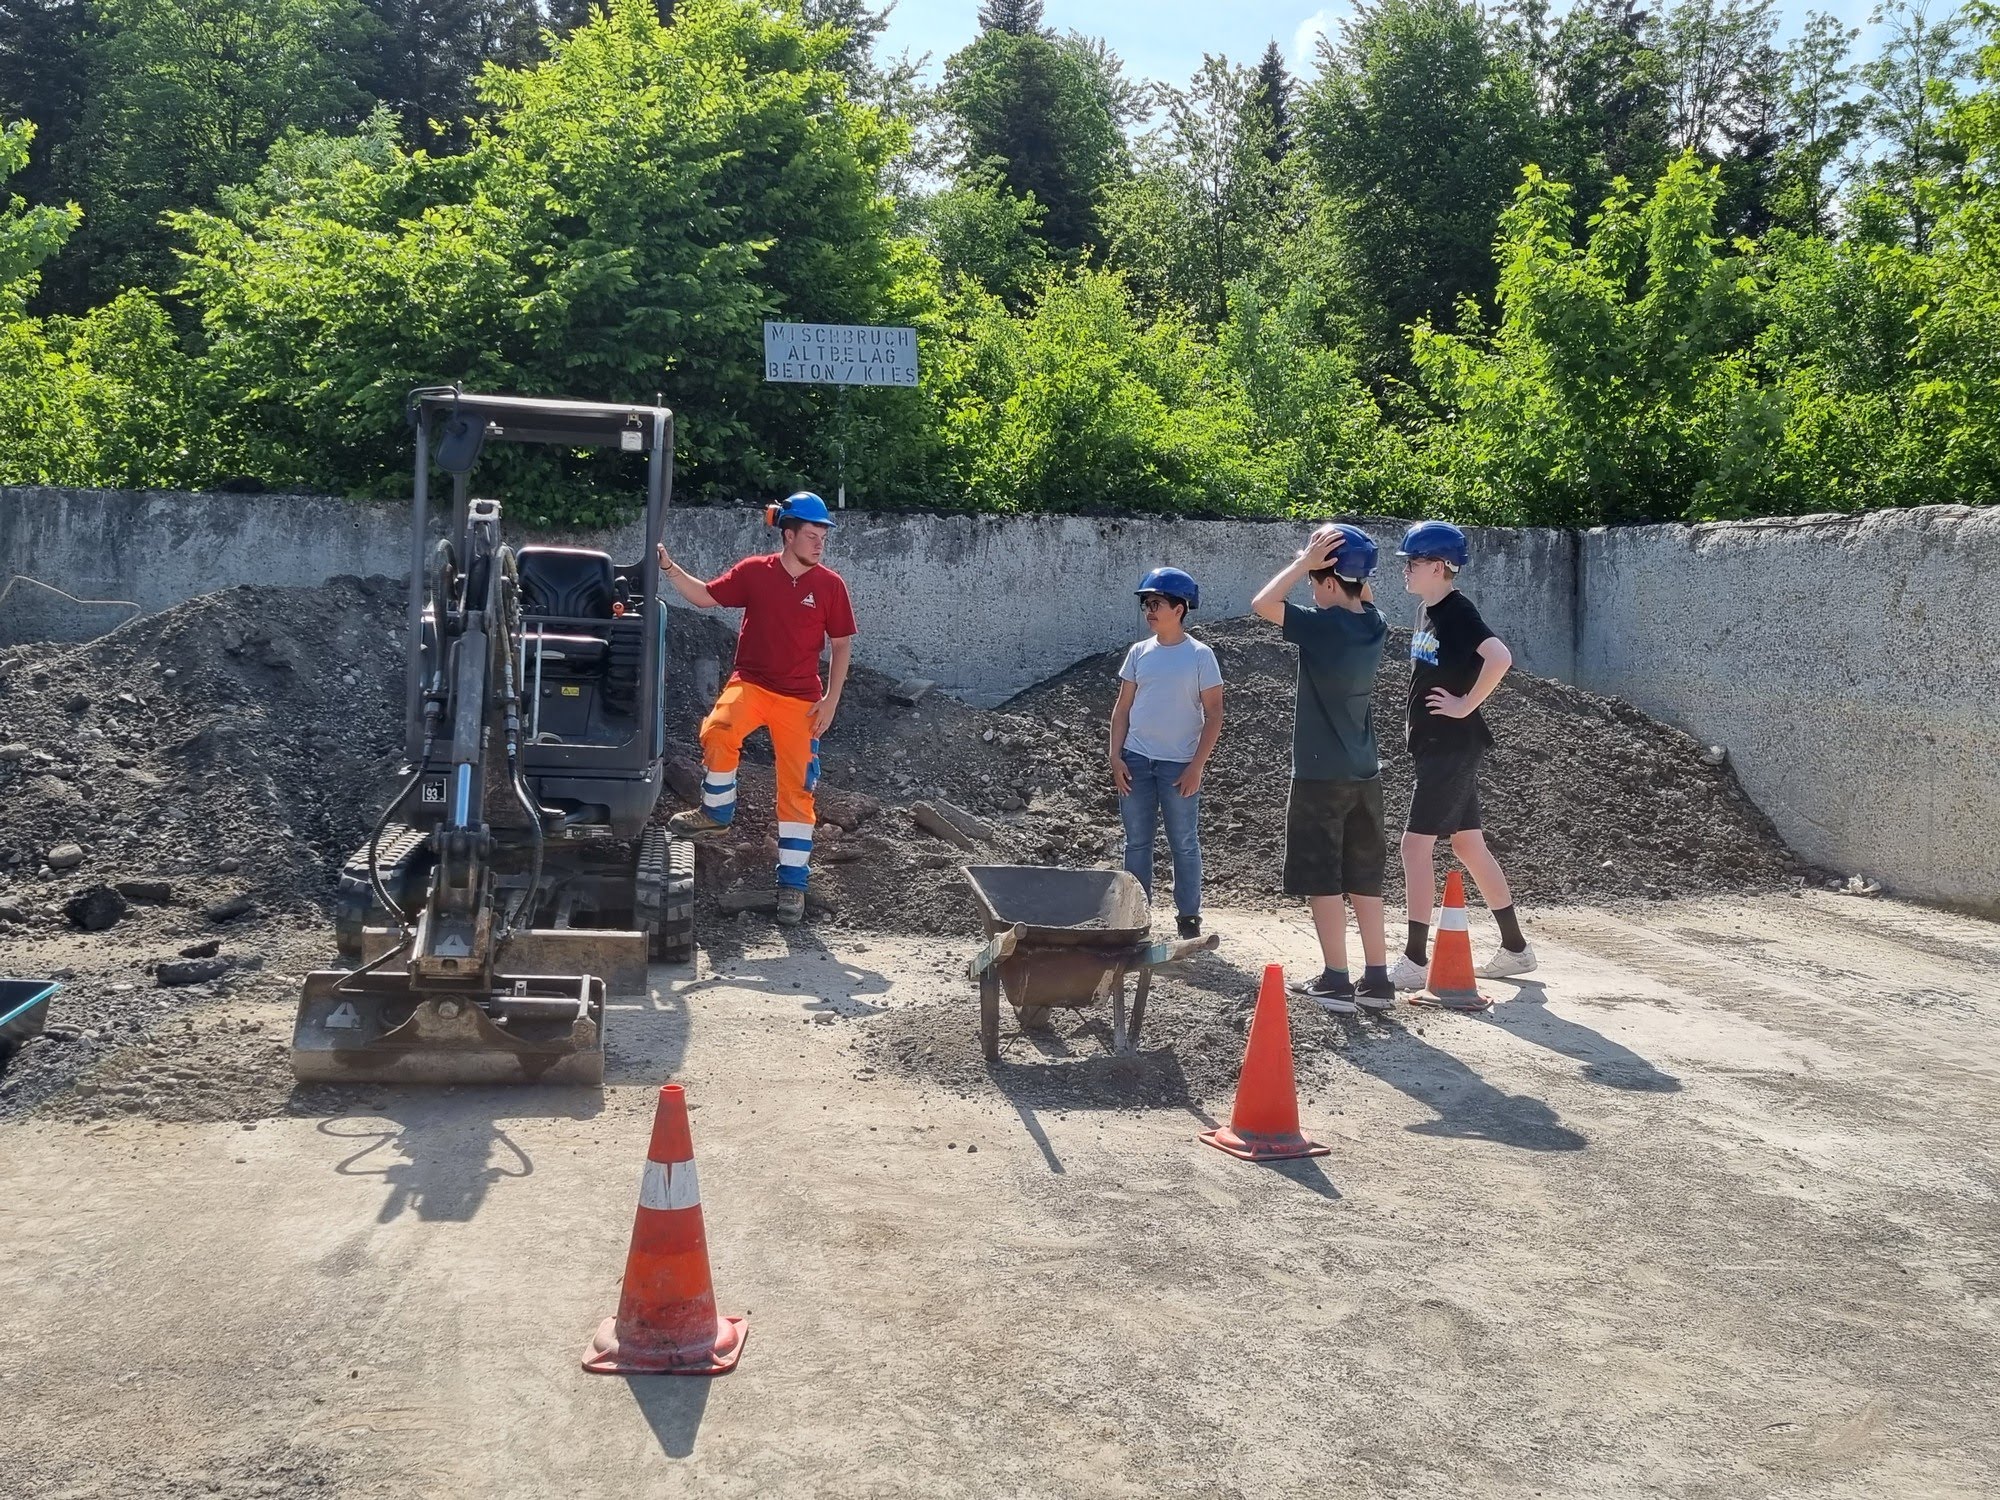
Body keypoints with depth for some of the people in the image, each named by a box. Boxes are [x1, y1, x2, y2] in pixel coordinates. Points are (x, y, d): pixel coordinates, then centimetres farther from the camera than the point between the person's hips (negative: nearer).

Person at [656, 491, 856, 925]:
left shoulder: (830, 585, -4)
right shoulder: (754, 572, -3)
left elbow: (841, 645, 3)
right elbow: (705, 597, 8)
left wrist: (831, 699, -4)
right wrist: (668, 567, -4)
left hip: (800, 698, 0)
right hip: (750, 682, 0)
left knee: (797, 787, -1)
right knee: (717, 731, -30)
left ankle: (792, 882, 8)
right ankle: (716, 812, -4)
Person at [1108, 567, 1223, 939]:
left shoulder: (1199, 656, -4)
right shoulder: (1139, 652, 7)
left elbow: (1213, 713, -5)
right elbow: (1122, 707, 10)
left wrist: (1197, 766, -11)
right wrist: (1115, 757, 0)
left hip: (1179, 765, -4)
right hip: (1135, 761, 4)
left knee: (1184, 844, 4)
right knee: (1137, 842, 8)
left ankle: (1188, 919, 13)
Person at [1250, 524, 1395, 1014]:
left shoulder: (1323, 626, -18)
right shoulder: (1374, 625, 3)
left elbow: (1262, 604, -17)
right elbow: (1364, 601, 27)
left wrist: (1304, 563, -12)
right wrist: (1356, 573, 10)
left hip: (1321, 776, -7)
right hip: (1365, 774, 7)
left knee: (1322, 880, 1)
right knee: (1364, 880, 12)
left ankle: (1336, 982, 2)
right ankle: (1377, 980, 15)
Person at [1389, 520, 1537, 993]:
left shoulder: (1457, 612, -16)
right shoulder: (1427, 611, 12)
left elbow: (1500, 657, -31)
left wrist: (1466, 704, -21)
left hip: (1453, 748, -10)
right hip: (1436, 746, 10)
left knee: (1416, 844, -9)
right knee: (1469, 845, 14)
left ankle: (1415, 961, -4)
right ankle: (1515, 948, 23)